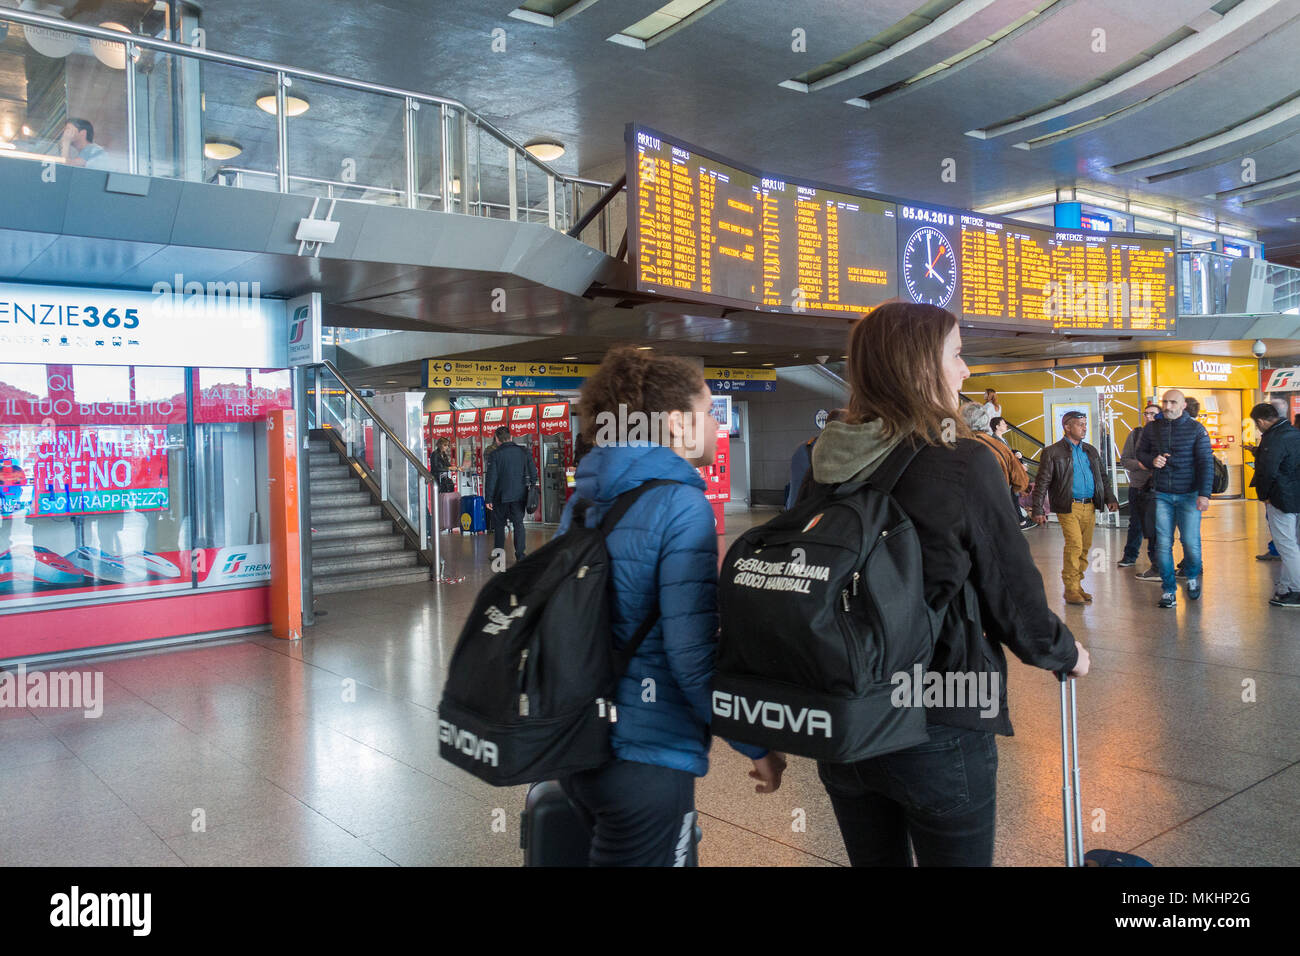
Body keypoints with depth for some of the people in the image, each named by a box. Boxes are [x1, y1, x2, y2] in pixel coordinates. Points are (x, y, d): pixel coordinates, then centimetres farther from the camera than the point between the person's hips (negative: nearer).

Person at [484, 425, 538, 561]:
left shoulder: (495, 455, -8)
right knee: (519, 524, 6)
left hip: (501, 496, -2)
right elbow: (533, 472, 3)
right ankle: (520, 555, 1)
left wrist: (488, 499, -5)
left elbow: (491, 478, -9)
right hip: (519, 495, 2)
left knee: (499, 525, 13)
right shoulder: (524, 452, 0)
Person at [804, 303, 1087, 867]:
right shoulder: (963, 465, -16)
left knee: (874, 859, 22)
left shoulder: (825, 465, -2)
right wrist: (1067, 654, 12)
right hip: (938, 729, -5)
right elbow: (1013, 595, -9)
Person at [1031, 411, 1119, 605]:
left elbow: (1103, 477, 22)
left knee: (1085, 548, 7)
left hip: (1090, 507, 6)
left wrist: (1110, 498, 7)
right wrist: (1038, 510, -8)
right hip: (1069, 507, -6)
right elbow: (1042, 483, -3)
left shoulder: (1091, 451, 17)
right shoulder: (1053, 452, -1)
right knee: (1074, 545, -13)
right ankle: (1071, 589, -6)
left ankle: (1077, 585, 18)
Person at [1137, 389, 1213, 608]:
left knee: (1191, 542, -1)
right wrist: (1152, 460, -6)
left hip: (1189, 494, -2)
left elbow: (1206, 462, -6)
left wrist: (1204, 493, -15)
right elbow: (1141, 452, 18)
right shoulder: (1151, 429, 6)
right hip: (1161, 495, 2)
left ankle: (1193, 577, 28)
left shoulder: (1196, 429, -3)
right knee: (1163, 544, 1)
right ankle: (1169, 589, 11)